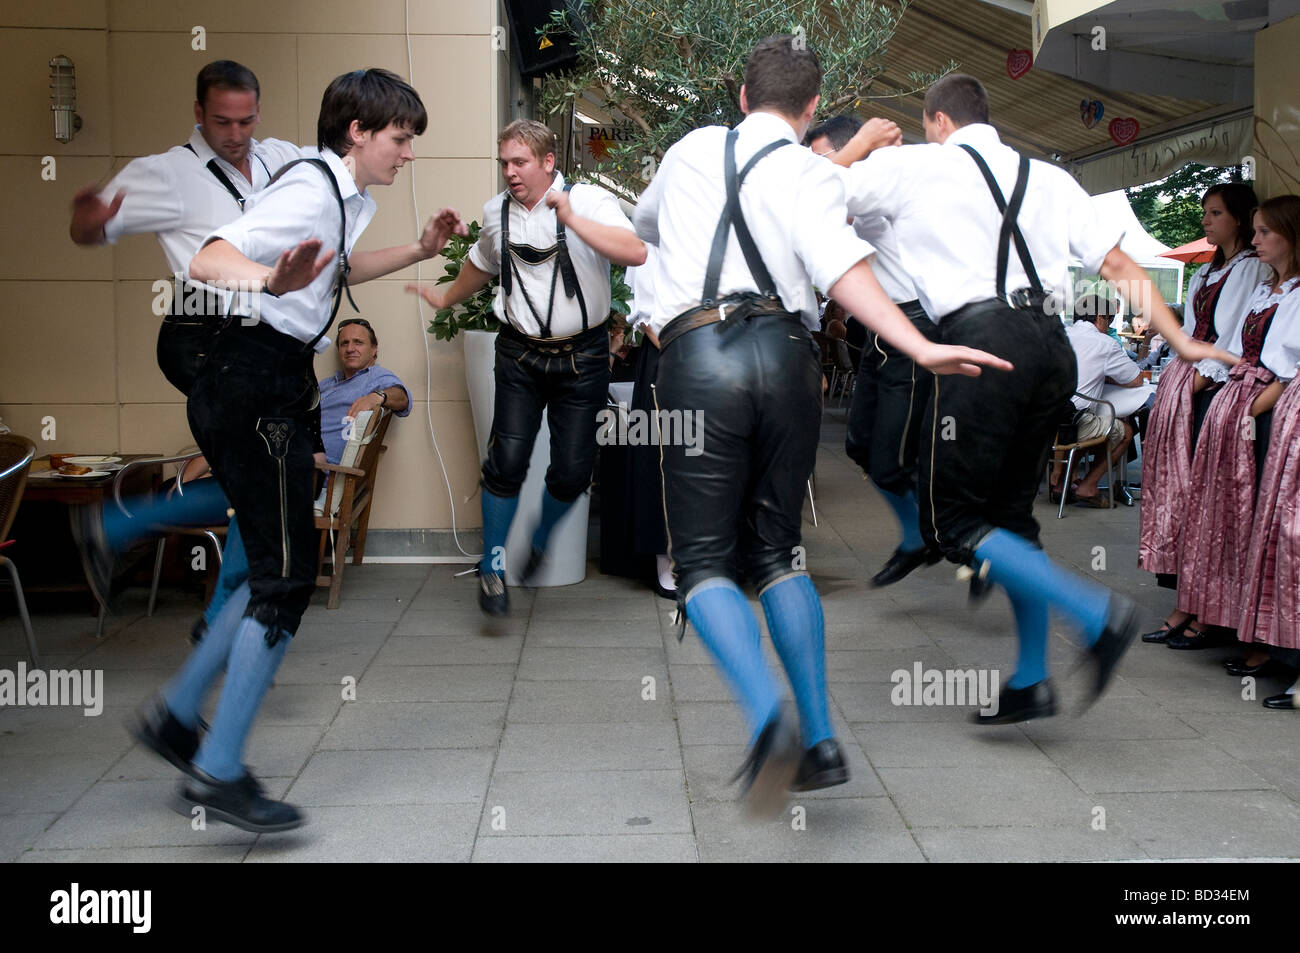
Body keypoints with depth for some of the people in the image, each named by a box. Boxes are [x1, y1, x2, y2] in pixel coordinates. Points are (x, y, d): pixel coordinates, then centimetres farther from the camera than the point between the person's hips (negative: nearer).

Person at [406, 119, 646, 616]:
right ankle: (493, 569, 8)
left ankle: (538, 542, 30)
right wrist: (446, 297, 43)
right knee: (507, 460, -10)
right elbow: (481, 264, 29)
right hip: (520, 354, 2)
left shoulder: (589, 201, -9)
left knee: (572, 471, -1)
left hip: (581, 356, -2)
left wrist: (572, 219, -32)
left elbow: (636, 253, -27)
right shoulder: (496, 211, 7)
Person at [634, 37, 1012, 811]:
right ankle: (821, 740, 11)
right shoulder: (809, 171, 9)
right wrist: (920, 348, -19)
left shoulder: (690, 150, 21)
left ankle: (769, 718, -22)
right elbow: (842, 267, -11)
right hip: (785, 355, 1)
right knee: (776, 549, 16)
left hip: (698, 356, 0)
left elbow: (645, 221, 43)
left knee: (705, 559, 3)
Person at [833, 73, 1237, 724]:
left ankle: (1096, 614, -13)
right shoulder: (1047, 178, 19)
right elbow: (1118, 264, 13)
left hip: (982, 342, -6)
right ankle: (1032, 681, 20)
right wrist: (1179, 341, 15)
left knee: (952, 519, 1)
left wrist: (862, 140, 34)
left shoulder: (911, 167, 7)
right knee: (1011, 510, 16)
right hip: (1051, 345, 7)